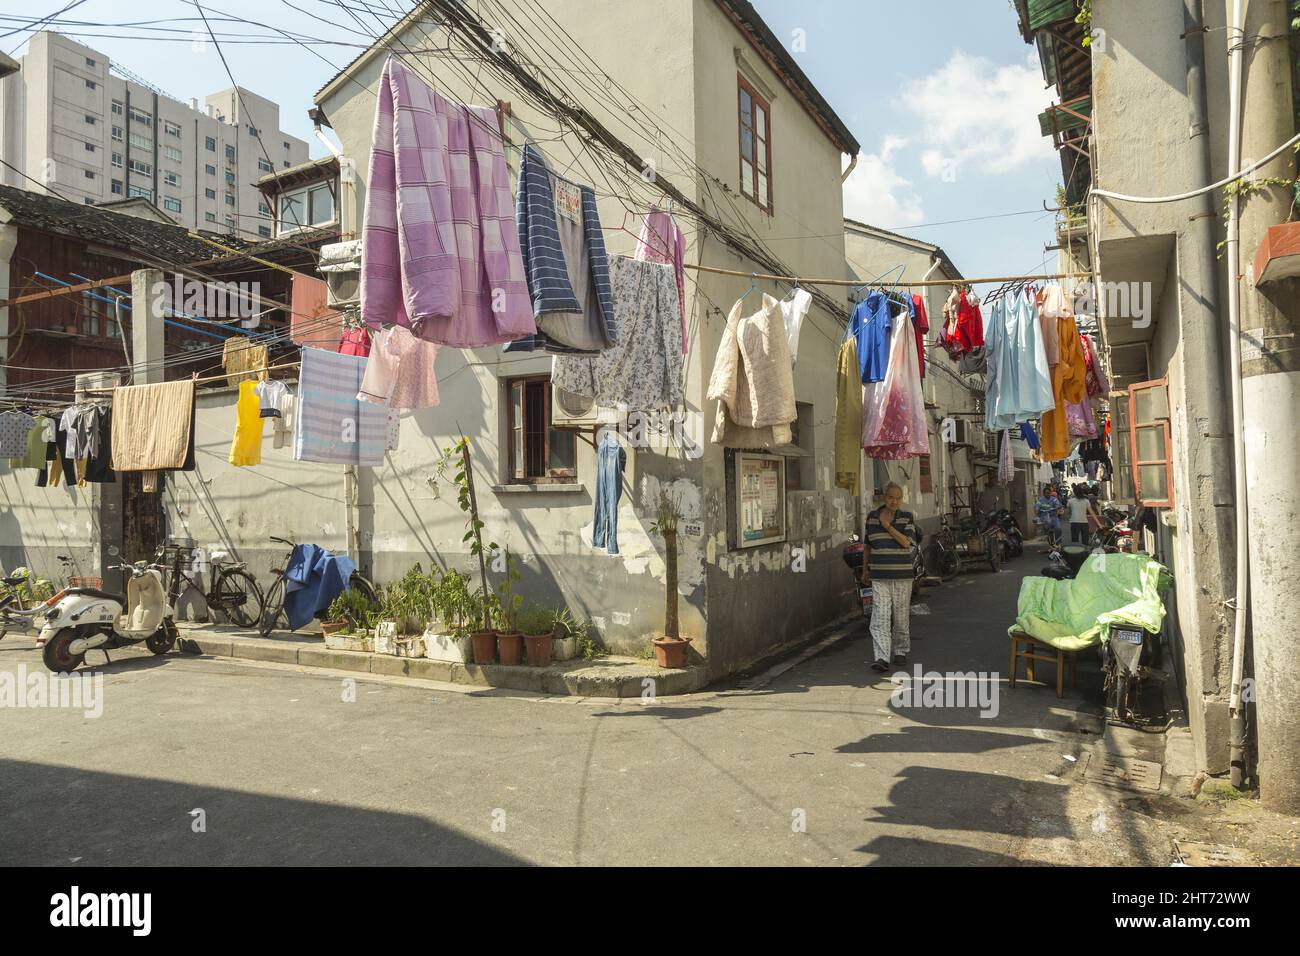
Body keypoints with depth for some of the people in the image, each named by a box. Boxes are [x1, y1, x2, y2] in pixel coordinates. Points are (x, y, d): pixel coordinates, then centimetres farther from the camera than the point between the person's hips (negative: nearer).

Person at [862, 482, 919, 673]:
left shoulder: (907, 517, 0)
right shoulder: (872, 517, 6)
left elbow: (907, 543, -13)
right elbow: (867, 545, 15)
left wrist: (888, 526, -14)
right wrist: (865, 570, 16)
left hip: (902, 576, -1)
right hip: (879, 577, 1)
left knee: (901, 616, 8)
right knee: (880, 617, -8)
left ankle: (900, 651, 27)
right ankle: (882, 659, -12)